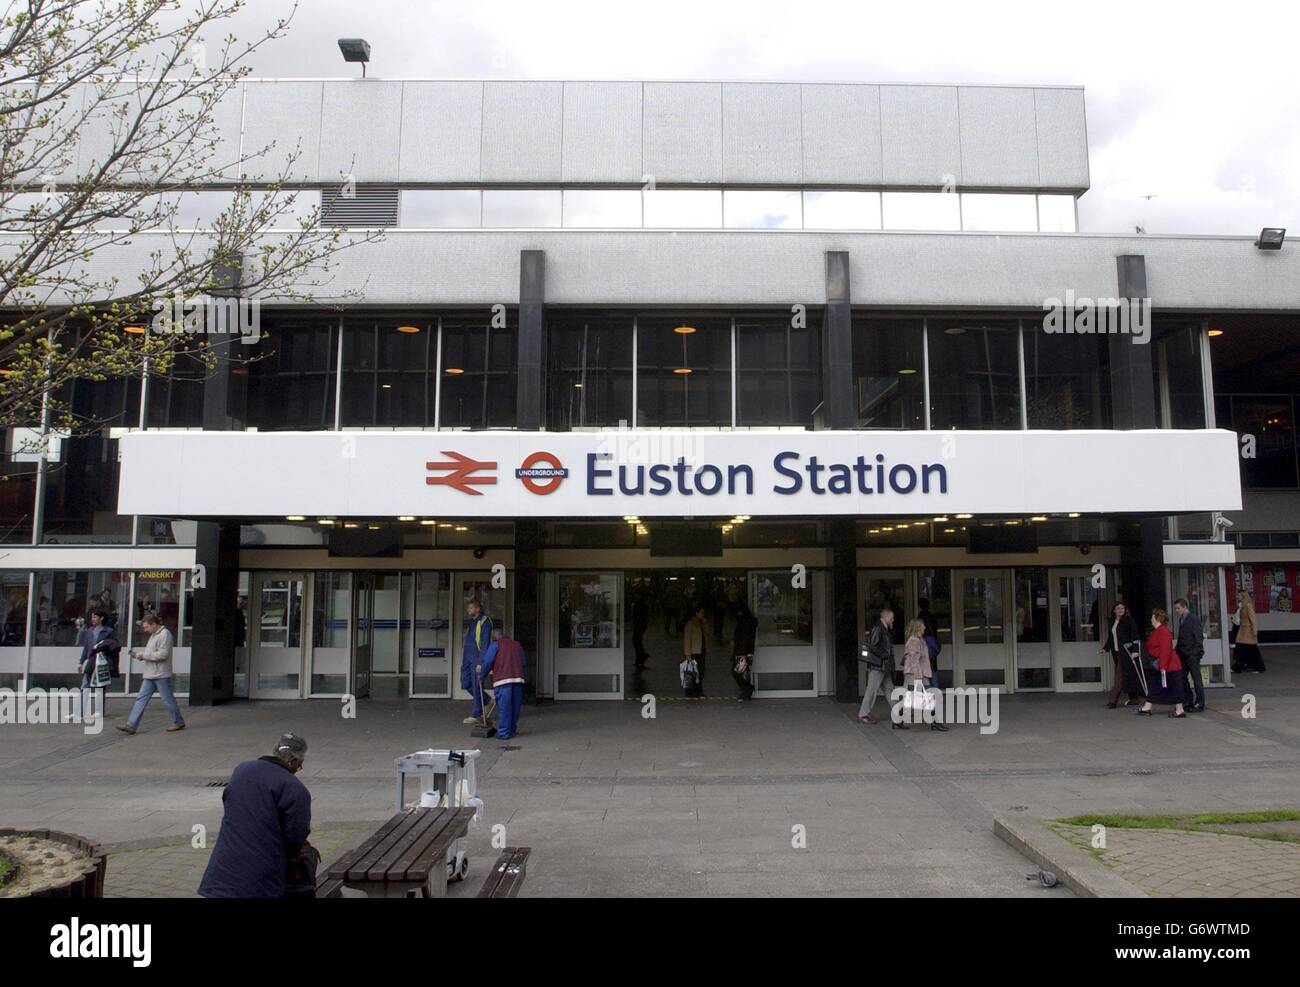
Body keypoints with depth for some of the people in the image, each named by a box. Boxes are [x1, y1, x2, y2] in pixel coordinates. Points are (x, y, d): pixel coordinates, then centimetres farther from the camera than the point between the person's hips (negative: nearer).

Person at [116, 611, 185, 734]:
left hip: (161, 675, -9)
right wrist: (137, 651, 8)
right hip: (150, 675, 9)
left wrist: (143, 655, -17)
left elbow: (163, 654, -22)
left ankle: (179, 722, 16)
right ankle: (131, 725, 1)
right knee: (141, 699, 3)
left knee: (168, 700, 2)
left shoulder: (165, 634, -15)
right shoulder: (153, 635, 15)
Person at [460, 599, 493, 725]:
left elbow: (485, 643, -17)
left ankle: (475, 715, 6)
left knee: (476, 686, -3)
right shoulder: (470, 622, 15)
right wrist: (463, 659, 17)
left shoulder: (484, 622, -12)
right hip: (467, 658, 9)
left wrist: (481, 662, -22)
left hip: (477, 659, -9)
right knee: (465, 683, 9)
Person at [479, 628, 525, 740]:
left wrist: (482, 675, 14)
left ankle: (503, 733, -2)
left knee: (504, 707, -3)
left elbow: (487, 662, -1)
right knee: (515, 706, 10)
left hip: (502, 680, -5)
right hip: (518, 679, 5)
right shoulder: (517, 645, 20)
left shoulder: (495, 645, 4)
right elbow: (523, 663, 19)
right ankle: (512, 730, 16)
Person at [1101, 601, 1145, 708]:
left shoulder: (1129, 620, -5)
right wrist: (1105, 648, 11)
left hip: (1126, 652, -7)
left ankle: (1112, 700, -11)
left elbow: (1135, 636, -10)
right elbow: (1110, 637, 21)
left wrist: (1135, 650, -17)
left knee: (1120, 677, -9)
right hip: (1116, 652, 7)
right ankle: (1133, 699, 18)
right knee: (1127, 677, 11)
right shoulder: (1112, 622, 14)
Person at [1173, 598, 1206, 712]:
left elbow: (1198, 637, -14)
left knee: (1196, 679, 0)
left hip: (1192, 654, -8)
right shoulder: (1181, 619, 13)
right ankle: (1190, 701, 18)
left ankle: (1200, 704, 8)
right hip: (1183, 654, 8)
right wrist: (1177, 648, 10)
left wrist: (1197, 651, -17)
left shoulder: (1193, 619, -12)